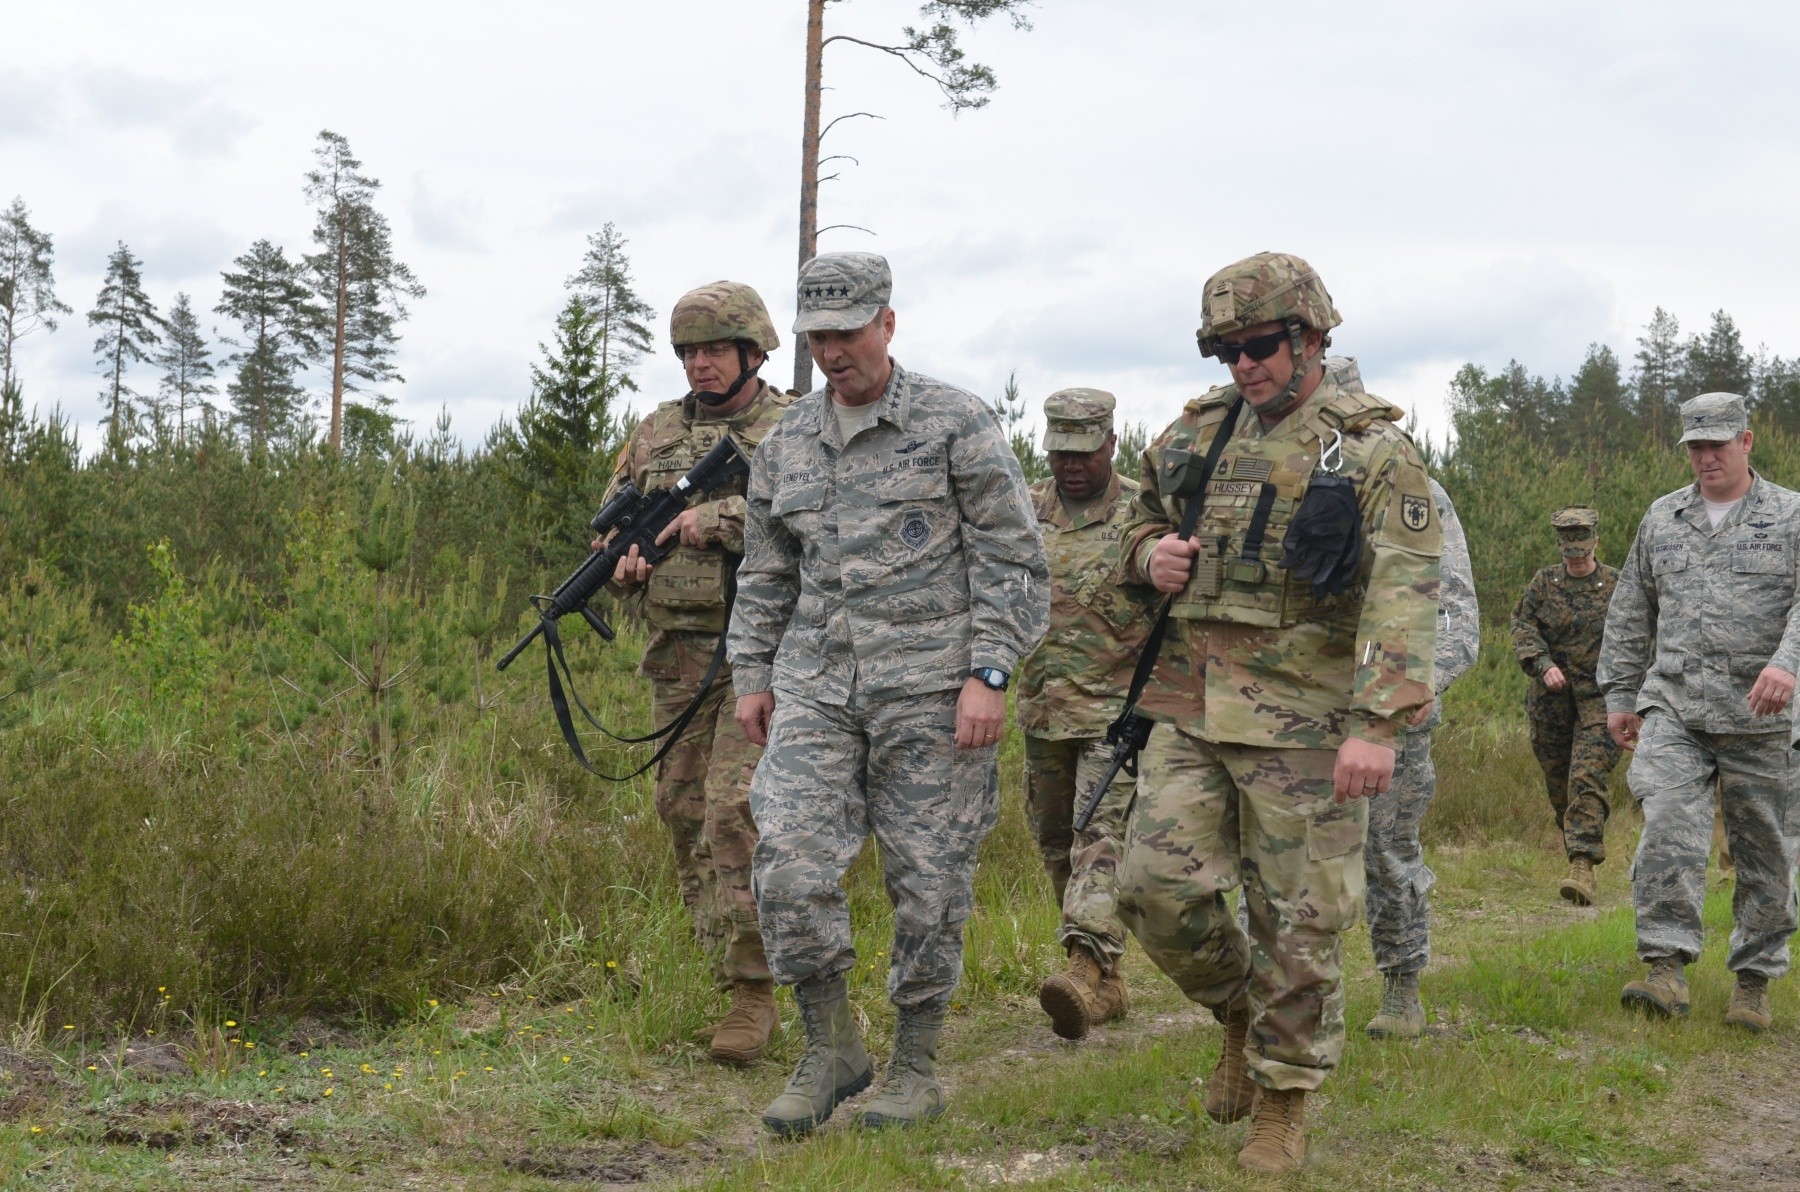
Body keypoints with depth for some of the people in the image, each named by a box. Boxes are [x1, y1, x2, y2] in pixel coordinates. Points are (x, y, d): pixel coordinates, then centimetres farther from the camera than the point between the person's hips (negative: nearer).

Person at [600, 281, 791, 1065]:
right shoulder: (656, 433, 15)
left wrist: (721, 519, -22)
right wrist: (623, 555, -2)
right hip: (677, 655, 6)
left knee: (735, 815, -15)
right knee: (685, 816, 7)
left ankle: (751, 991, -9)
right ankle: (724, 962, 20)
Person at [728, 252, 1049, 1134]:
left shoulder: (957, 424, -3)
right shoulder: (786, 445, 12)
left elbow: (1013, 560, -5)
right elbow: (764, 574, 22)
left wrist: (988, 673, -13)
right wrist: (752, 676, 15)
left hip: (929, 688, -4)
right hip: (815, 687, 4)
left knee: (927, 880, 2)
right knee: (790, 866, -9)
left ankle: (917, 1067, 17)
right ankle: (830, 1050, 7)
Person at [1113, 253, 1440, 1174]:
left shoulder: (1373, 450, -6)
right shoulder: (1197, 432, 10)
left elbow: (1403, 595, -14)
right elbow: (1141, 520, 27)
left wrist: (1378, 722, -25)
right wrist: (1150, 554, 1)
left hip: (1303, 722, -4)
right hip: (1191, 708, 5)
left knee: (1298, 921, 2)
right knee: (1157, 888, -3)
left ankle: (1283, 1102, 18)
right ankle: (1240, 1011, 25)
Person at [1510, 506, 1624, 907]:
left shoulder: (1616, 586, 3)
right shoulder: (1543, 583, 7)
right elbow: (1522, 627, -2)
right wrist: (1544, 664, -18)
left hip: (1600, 697, -3)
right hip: (1551, 699, 3)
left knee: (1588, 779, -17)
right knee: (1558, 784, 11)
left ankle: (1583, 867, -24)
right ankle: (1575, 845, 34)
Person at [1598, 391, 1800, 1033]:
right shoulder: (1662, 518, 14)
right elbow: (1630, 614, 19)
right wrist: (1620, 695, 15)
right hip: (1672, 709, 2)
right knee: (1667, 829, -17)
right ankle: (1667, 968, -18)